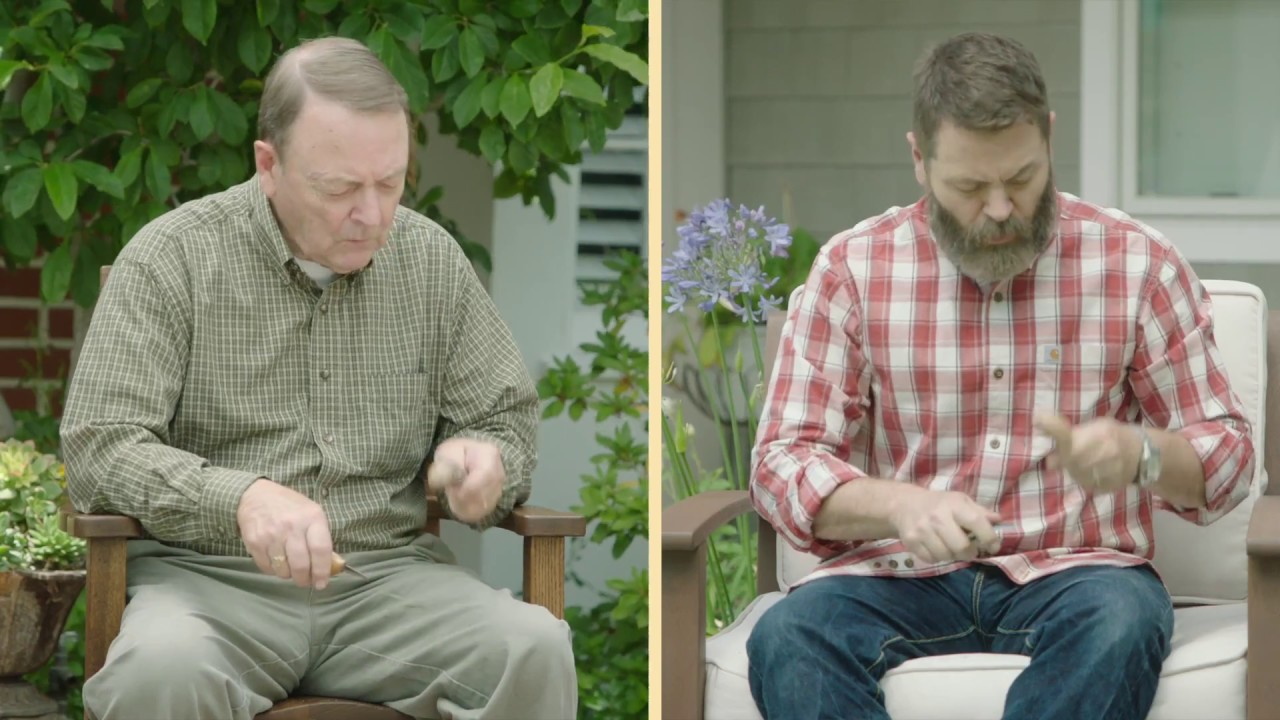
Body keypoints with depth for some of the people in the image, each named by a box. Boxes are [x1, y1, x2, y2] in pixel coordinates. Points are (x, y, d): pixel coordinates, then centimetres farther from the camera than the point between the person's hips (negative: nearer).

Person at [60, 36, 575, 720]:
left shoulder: (432, 259, 9)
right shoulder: (173, 258, -3)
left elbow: (507, 419, 19)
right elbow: (98, 447, -9)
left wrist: (485, 462, -8)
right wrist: (239, 497, -28)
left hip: (389, 573, 3)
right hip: (207, 575, -3)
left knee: (535, 649, -26)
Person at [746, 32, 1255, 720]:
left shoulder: (1138, 263, 3)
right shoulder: (851, 268, 4)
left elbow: (1227, 456, 6)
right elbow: (783, 462, 1)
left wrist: (1139, 454, -19)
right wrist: (898, 505, -21)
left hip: (1075, 569, 0)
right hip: (903, 576, 1)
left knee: (1120, 627, -36)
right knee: (786, 638, -32)